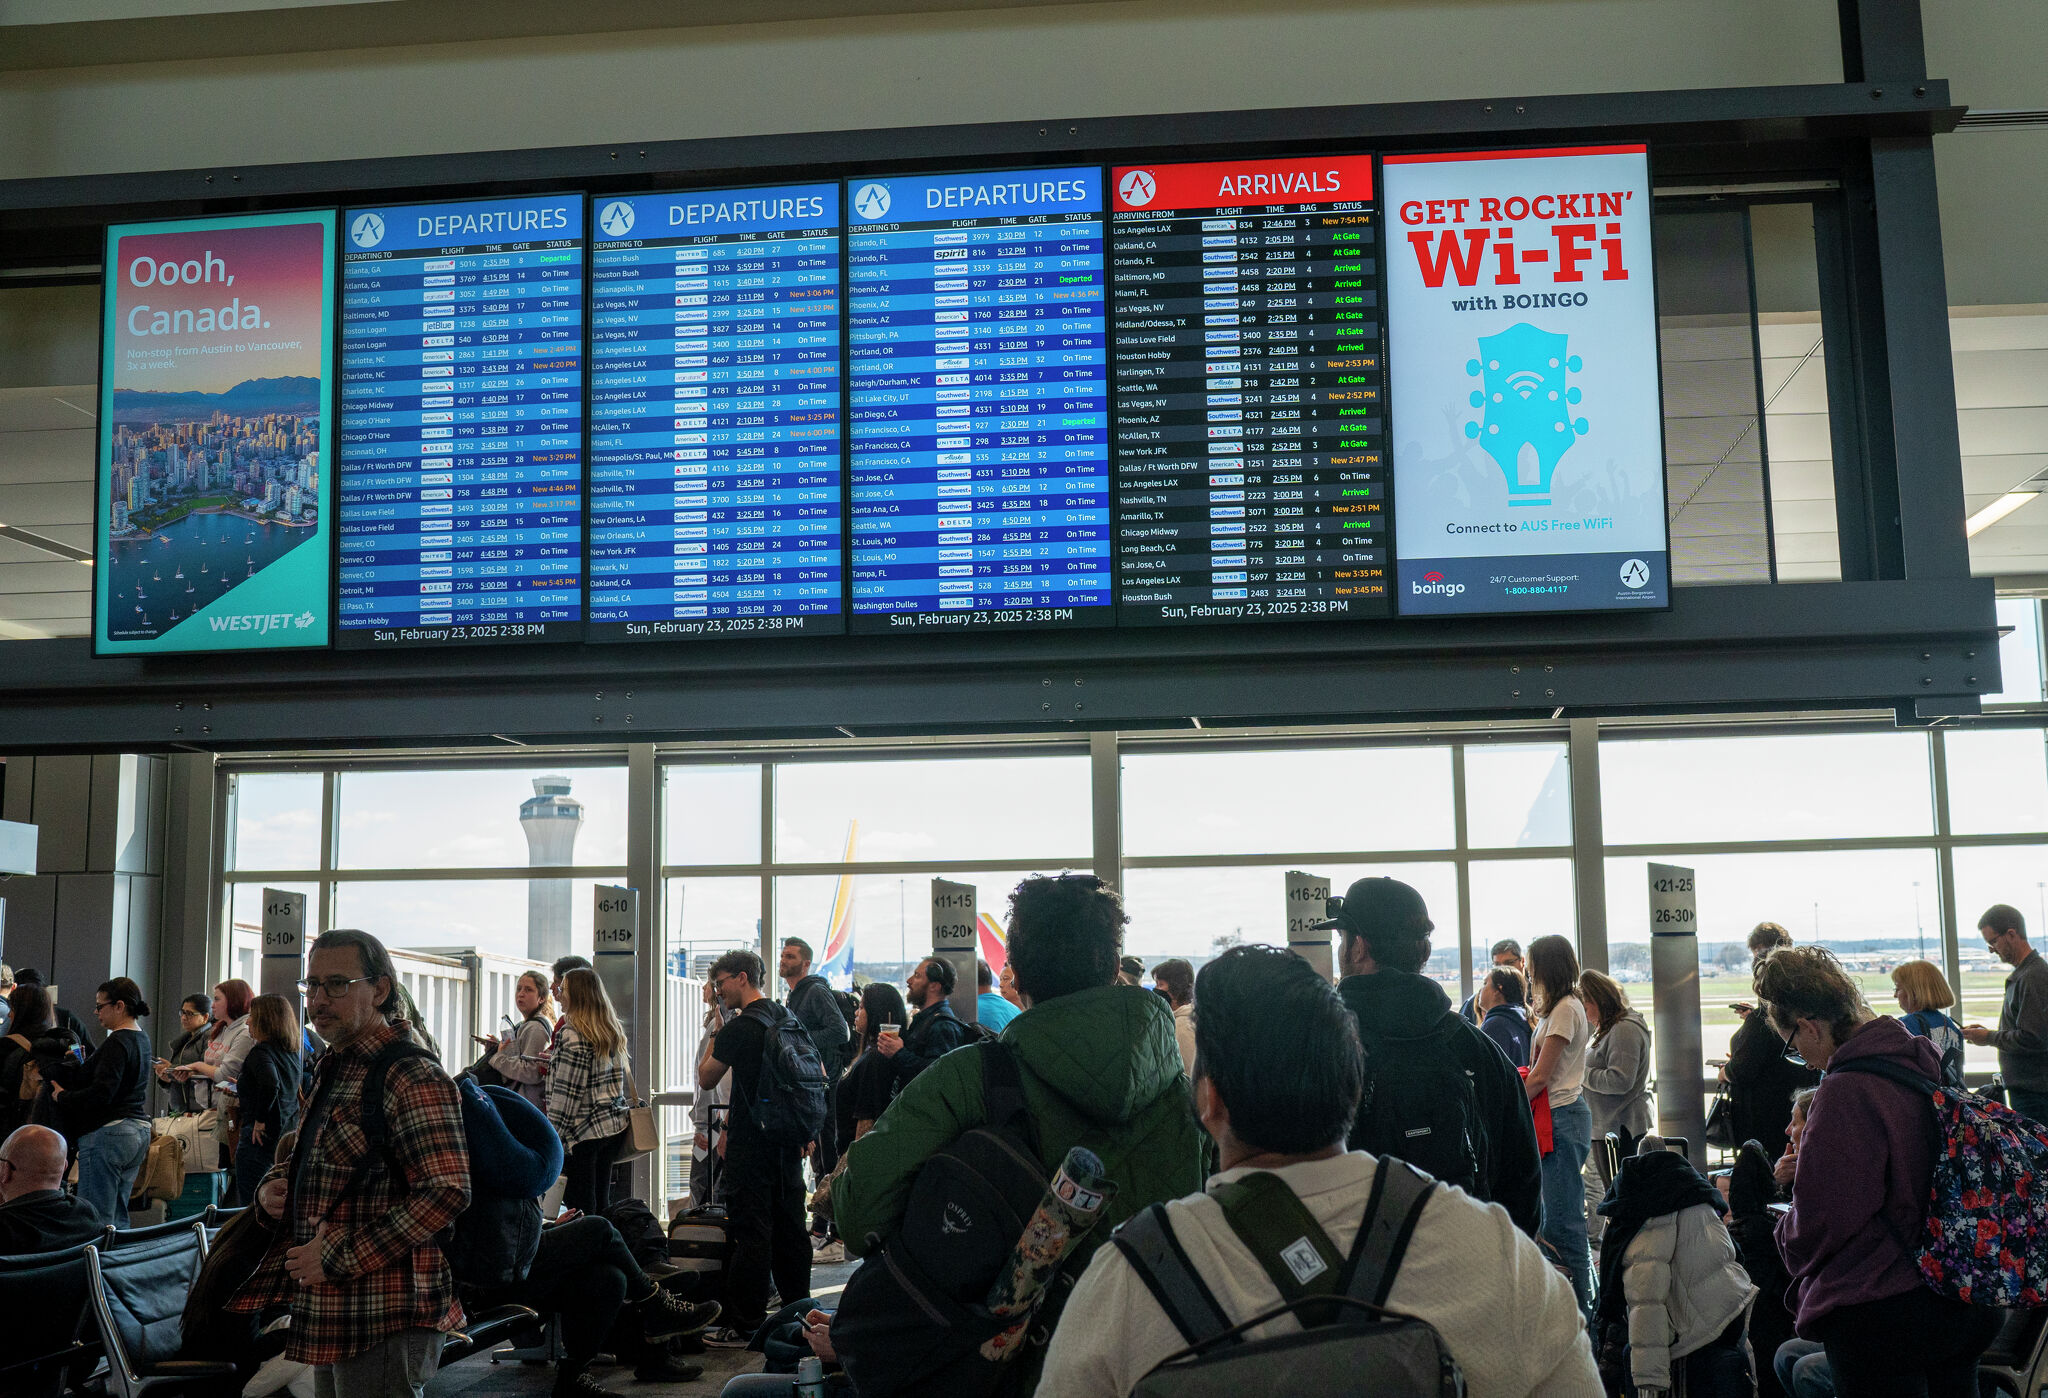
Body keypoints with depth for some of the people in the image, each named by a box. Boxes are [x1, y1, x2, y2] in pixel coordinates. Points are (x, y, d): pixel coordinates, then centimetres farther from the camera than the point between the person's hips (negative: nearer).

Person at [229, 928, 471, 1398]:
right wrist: (273, 1186, 6)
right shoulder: (335, 1068, 14)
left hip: (384, 1320, -10)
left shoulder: (412, 1078, -18)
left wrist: (338, 1258, -22)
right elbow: (308, 1155, 29)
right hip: (331, 1310, 10)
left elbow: (446, 1192, -27)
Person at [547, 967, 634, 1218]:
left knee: (580, 1209, -3)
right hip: (615, 1126, 8)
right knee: (601, 1204, 13)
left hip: (583, 1131, -8)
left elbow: (566, 1092, -15)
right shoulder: (612, 1031, 11)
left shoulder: (574, 1035, -14)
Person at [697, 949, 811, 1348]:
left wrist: (712, 1040, 11)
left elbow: (706, 1079, -4)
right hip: (788, 1139, 8)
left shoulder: (739, 1028, -15)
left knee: (751, 1232, -4)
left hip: (750, 1145, -8)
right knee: (790, 1228, 13)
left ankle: (743, 1326, 1)